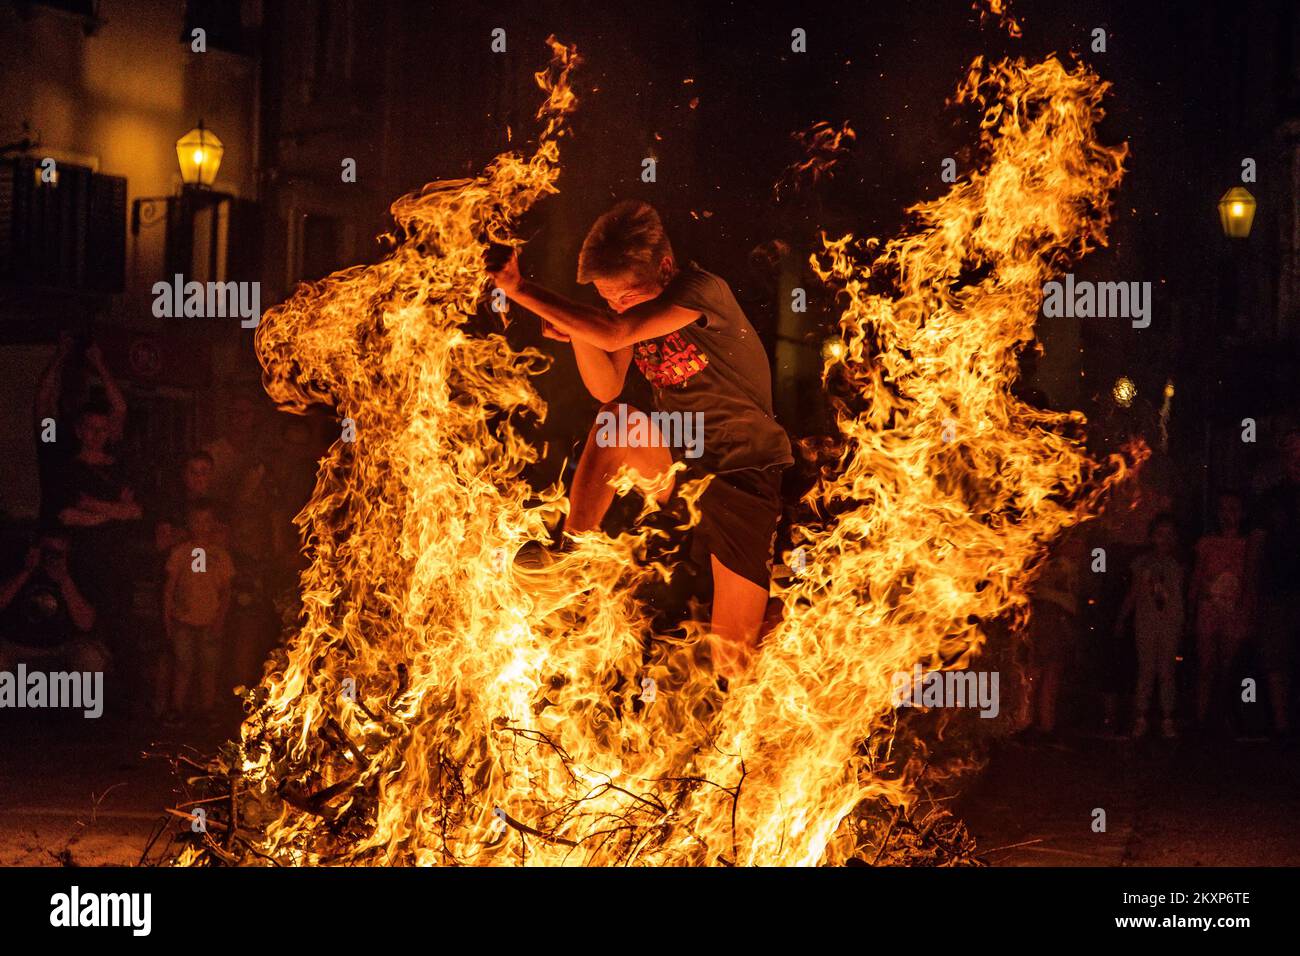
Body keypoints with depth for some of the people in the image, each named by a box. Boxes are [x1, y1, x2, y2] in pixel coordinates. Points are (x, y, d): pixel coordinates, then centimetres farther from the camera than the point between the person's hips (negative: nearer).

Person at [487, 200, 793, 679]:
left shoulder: (703, 292, -22)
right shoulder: (632, 300, 0)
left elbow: (613, 335, -34)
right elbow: (607, 389, 1)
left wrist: (521, 289, -31)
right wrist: (575, 329, -16)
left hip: (743, 473, -7)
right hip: (679, 464, 7)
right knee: (613, 422, -20)